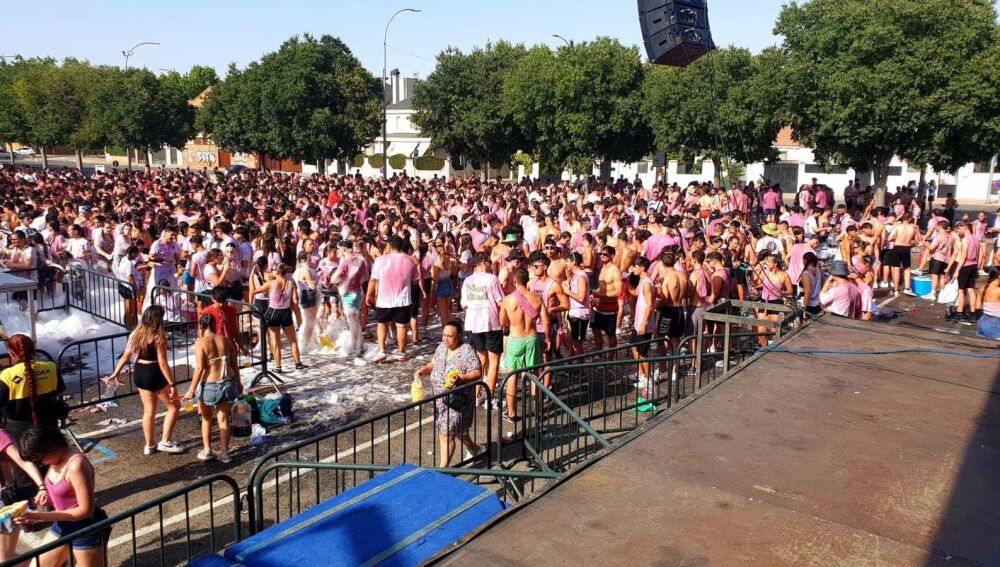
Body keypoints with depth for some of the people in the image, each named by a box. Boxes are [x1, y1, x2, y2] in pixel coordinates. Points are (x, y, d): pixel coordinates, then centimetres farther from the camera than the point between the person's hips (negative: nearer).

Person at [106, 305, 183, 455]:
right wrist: (172, 384, -18)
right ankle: (165, 442, 6)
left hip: (139, 374, 7)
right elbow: (163, 363, -21)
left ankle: (149, 445, 26)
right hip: (155, 374, -7)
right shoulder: (158, 337, -19)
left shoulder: (136, 334, 2)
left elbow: (126, 356, 9)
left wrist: (116, 373, 21)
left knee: (149, 410, 18)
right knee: (174, 406, 9)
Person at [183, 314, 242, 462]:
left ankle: (207, 450, 22)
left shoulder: (201, 342, -10)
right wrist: (238, 382, 17)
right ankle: (224, 452, 16)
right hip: (228, 383, 3)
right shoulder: (225, 340, 3)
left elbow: (199, 368, -15)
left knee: (206, 418, 19)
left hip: (209, 385, -3)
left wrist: (191, 390, -9)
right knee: (223, 418, 12)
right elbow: (234, 364, 6)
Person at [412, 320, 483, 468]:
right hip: (441, 398, 8)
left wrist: (460, 378, -33)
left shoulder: (467, 351, -16)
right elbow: (434, 364, 18)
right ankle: (474, 450, 46)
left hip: (457, 400, -8)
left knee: (446, 434, -9)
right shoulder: (441, 348, 5)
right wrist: (423, 370, -2)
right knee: (457, 430, 22)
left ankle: (443, 467, 0)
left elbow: (477, 373, -18)